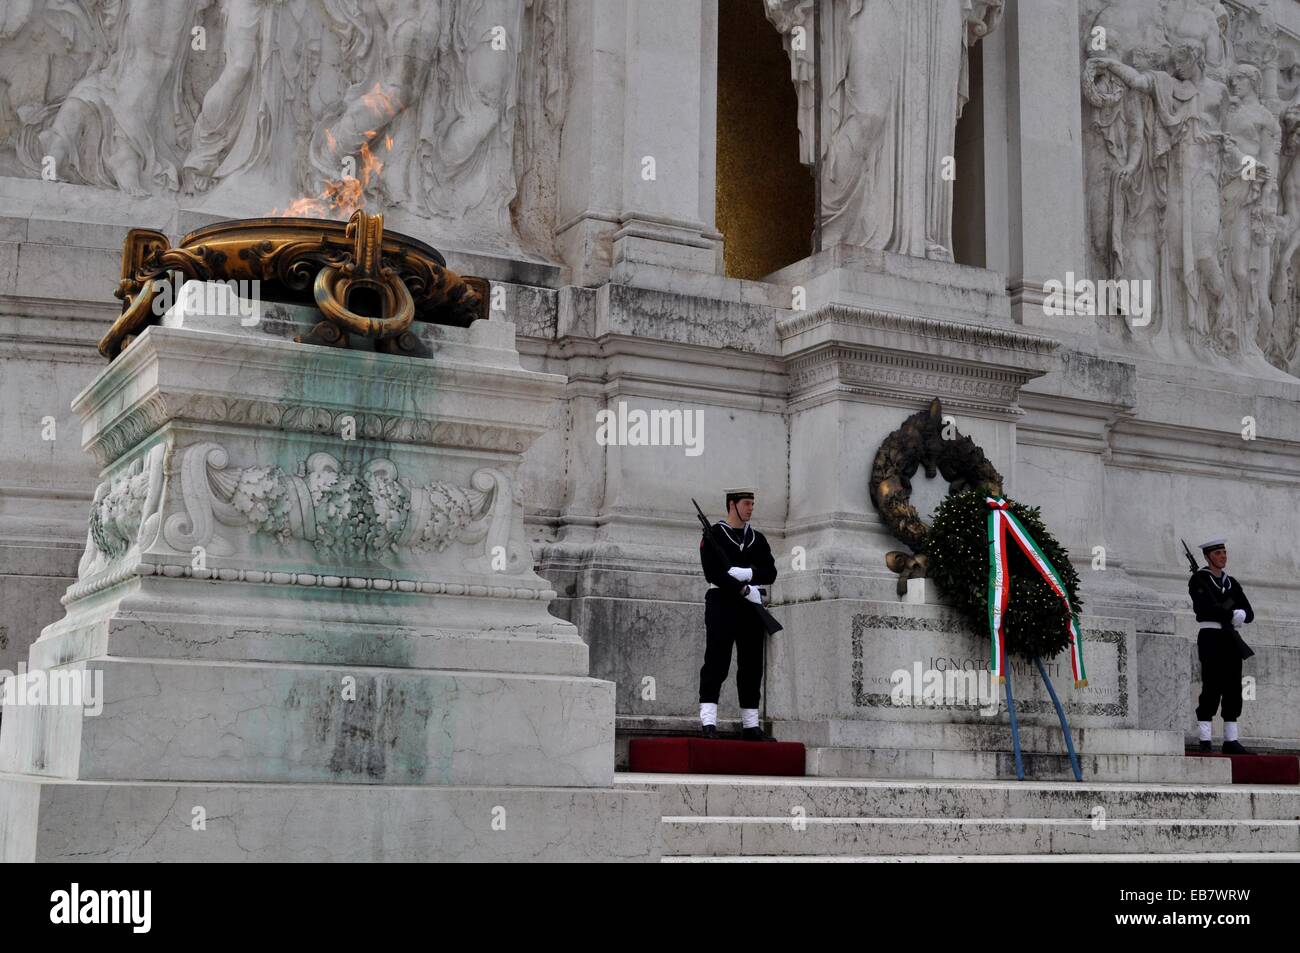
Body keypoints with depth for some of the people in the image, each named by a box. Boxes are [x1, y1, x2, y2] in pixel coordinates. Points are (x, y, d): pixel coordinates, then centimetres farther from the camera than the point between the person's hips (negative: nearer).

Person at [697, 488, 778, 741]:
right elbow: (712, 573, -10)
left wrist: (746, 573, -12)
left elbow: (770, 573, 6)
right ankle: (708, 722, -13)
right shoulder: (714, 535, 1)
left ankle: (750, 725, 9)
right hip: (722, 604, -5)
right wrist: (744, 590, -14)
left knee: (752, 666, 5)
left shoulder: (758, 539, 17)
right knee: (716, 662, -11)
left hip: (752, 607, 6)